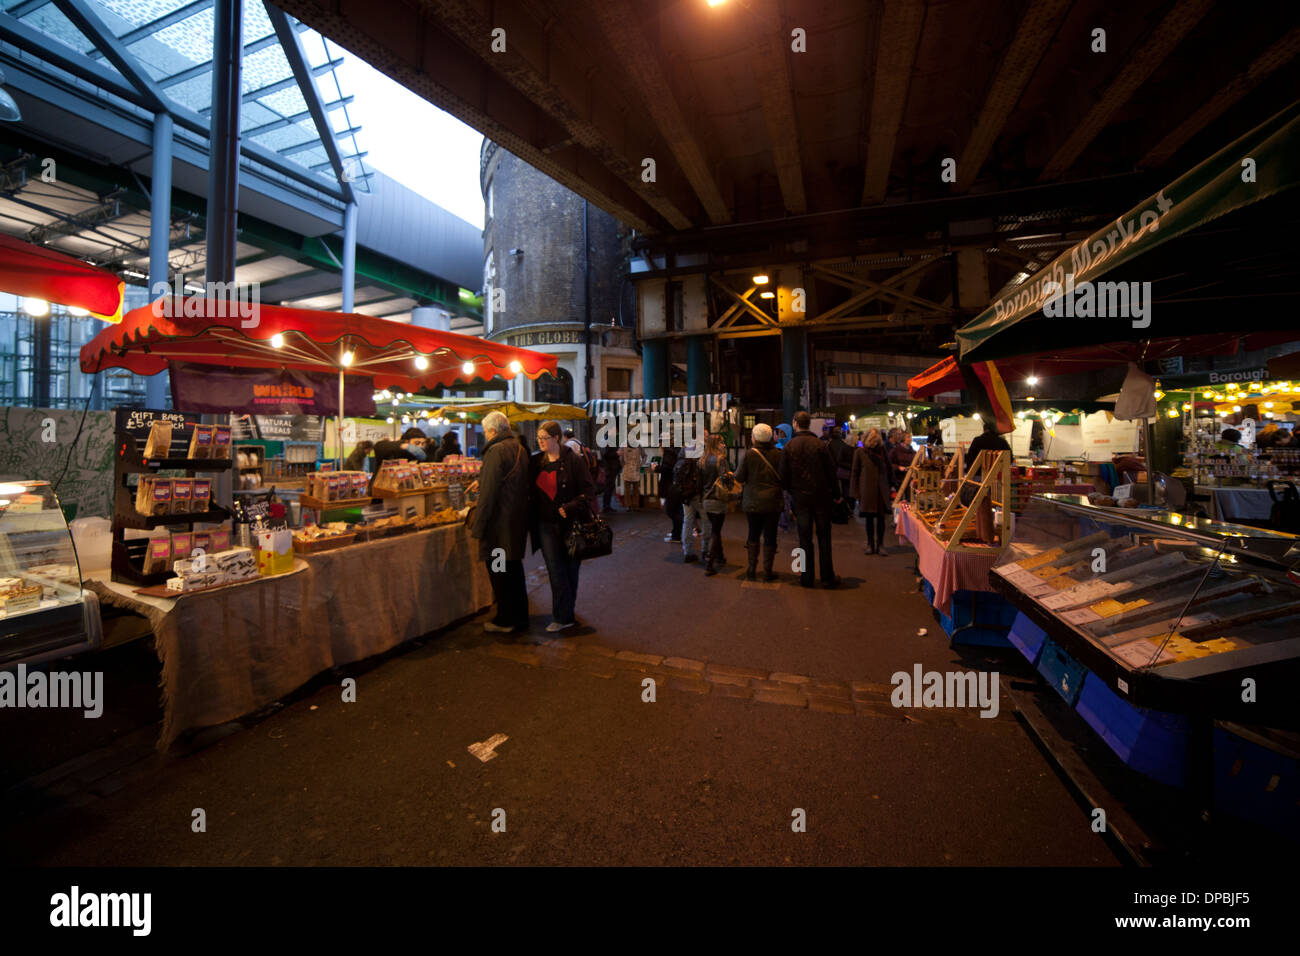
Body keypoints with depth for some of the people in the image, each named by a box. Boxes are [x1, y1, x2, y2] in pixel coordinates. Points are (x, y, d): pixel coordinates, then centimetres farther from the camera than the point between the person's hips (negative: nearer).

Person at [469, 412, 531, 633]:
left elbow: (489, 492, -19)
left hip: (500, 521, -9)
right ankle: (520, 616, 27)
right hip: (518, 520, 9)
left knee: (499, 572, 3)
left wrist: (477, 525, -15)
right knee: (514, 568, 18)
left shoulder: (496, 451, -16)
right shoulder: (520, 449, 11)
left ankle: (505, 620, 13)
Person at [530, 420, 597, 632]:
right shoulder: (536, 462, 8)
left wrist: (569, 508, -20)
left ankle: (564, 616, 18)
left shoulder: (574, 461, -7)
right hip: (546, 524, 4)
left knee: (569, 570, 7)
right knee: (556, 571, 1)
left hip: (570, 524, -3)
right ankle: (565, 616, 12)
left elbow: (588, 491, -8)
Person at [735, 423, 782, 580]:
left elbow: (739, 477, -6)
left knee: (753, 534, 14)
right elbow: (783, 476, -2)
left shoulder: (749, 454, -9)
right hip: (773, 502, 0)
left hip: (752, 501, 0)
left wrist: (734, 473, 14)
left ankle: (751, 569, 15)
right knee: (770, 536, 8)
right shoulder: (777, 454, -6)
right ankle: (768, 571, 10)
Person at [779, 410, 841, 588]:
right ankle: (827, 577, 13)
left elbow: (784, 474, -2)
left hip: (801, 497, 0)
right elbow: (831, 471, -3)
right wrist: (836, 494, 7)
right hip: (822, 496, 0)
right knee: (824, 536, 9)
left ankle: (807, 577, 11)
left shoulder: (788, 447, -4)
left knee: (805, 538, 7)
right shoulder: (820, 444, -6)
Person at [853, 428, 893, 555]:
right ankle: (870, 545, 17)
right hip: (867, 491, -2)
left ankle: (880, 545, 13)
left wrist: (889, 486, 5)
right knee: (869, 519, 6)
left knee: (881, 518, 3)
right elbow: (855, 473, 1)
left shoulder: (882, 450, 5)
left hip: (881, 490, 2)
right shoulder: (859, 452, -2)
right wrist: (856, 491, -3)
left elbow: (888, 468, 12)